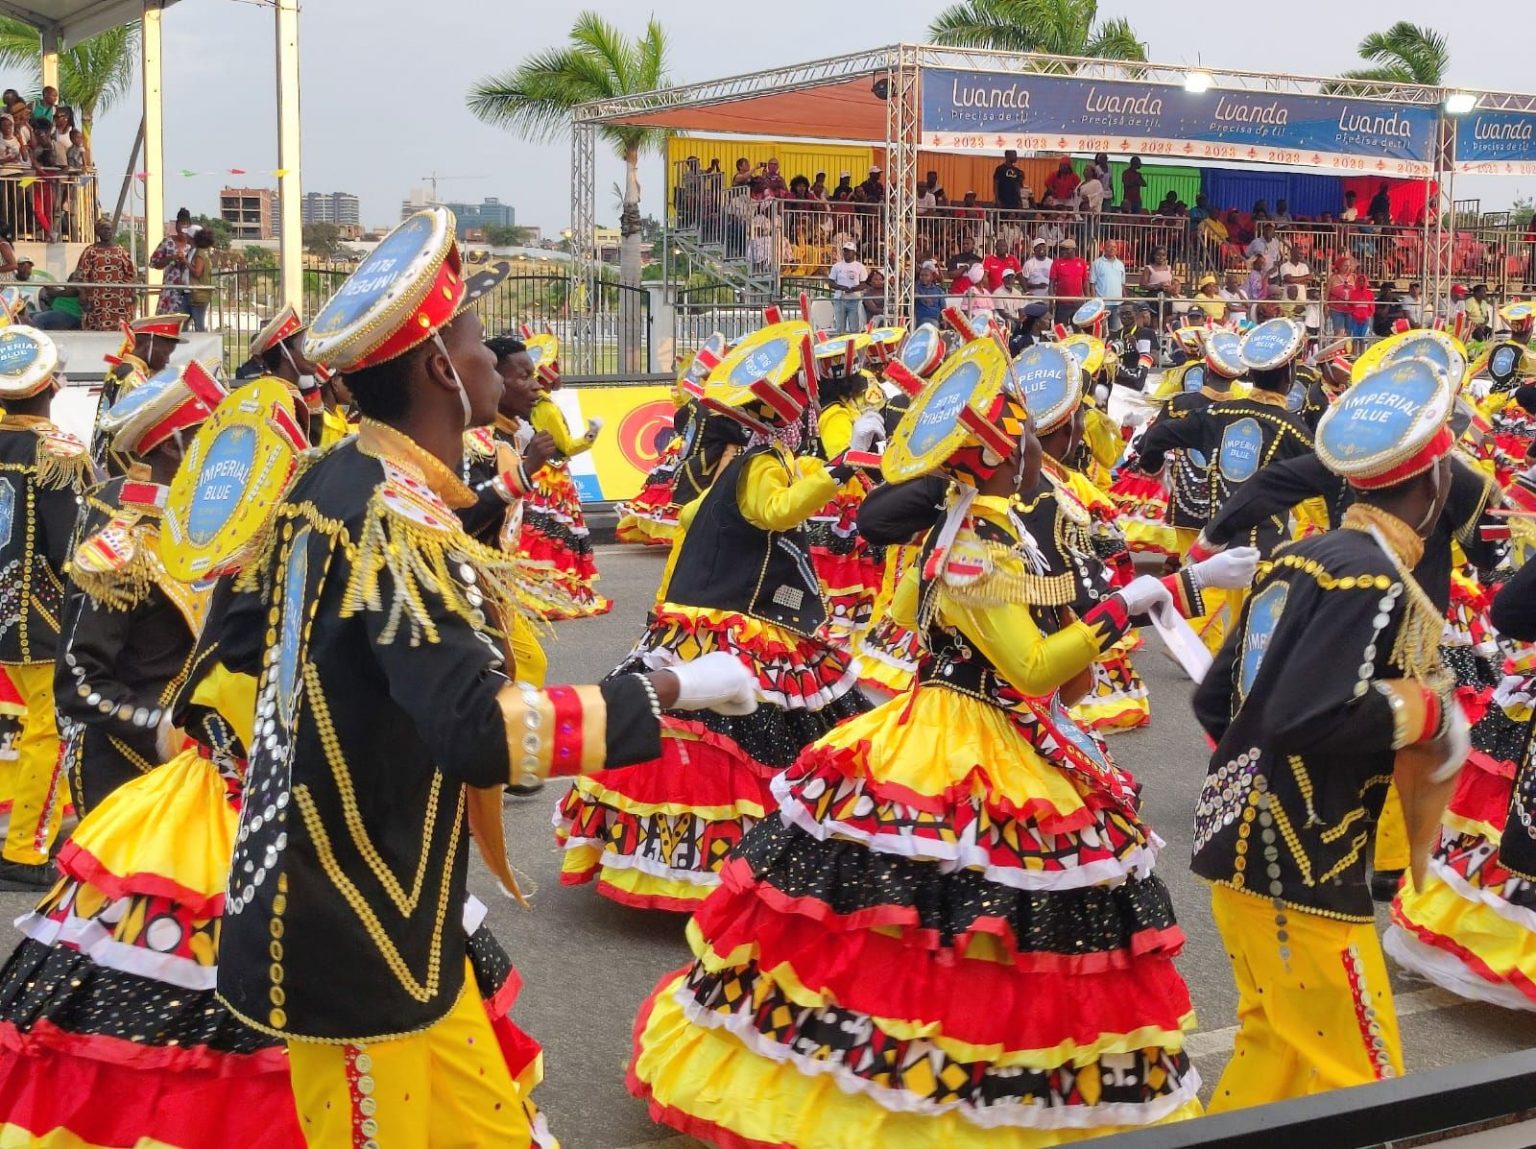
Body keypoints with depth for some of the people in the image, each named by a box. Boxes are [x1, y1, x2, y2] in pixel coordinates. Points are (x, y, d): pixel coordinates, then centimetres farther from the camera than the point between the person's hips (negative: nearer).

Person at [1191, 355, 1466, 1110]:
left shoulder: (1300, 557, 9)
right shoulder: (1376, 581, -16)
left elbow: (1214, 702, 11)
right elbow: (1304, 717, -26)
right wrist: (1422, 712, -13)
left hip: (1242, 842, 9)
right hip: (1297, 869, -9)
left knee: (1276, 1045, 24)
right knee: (1362, 1090, 3)